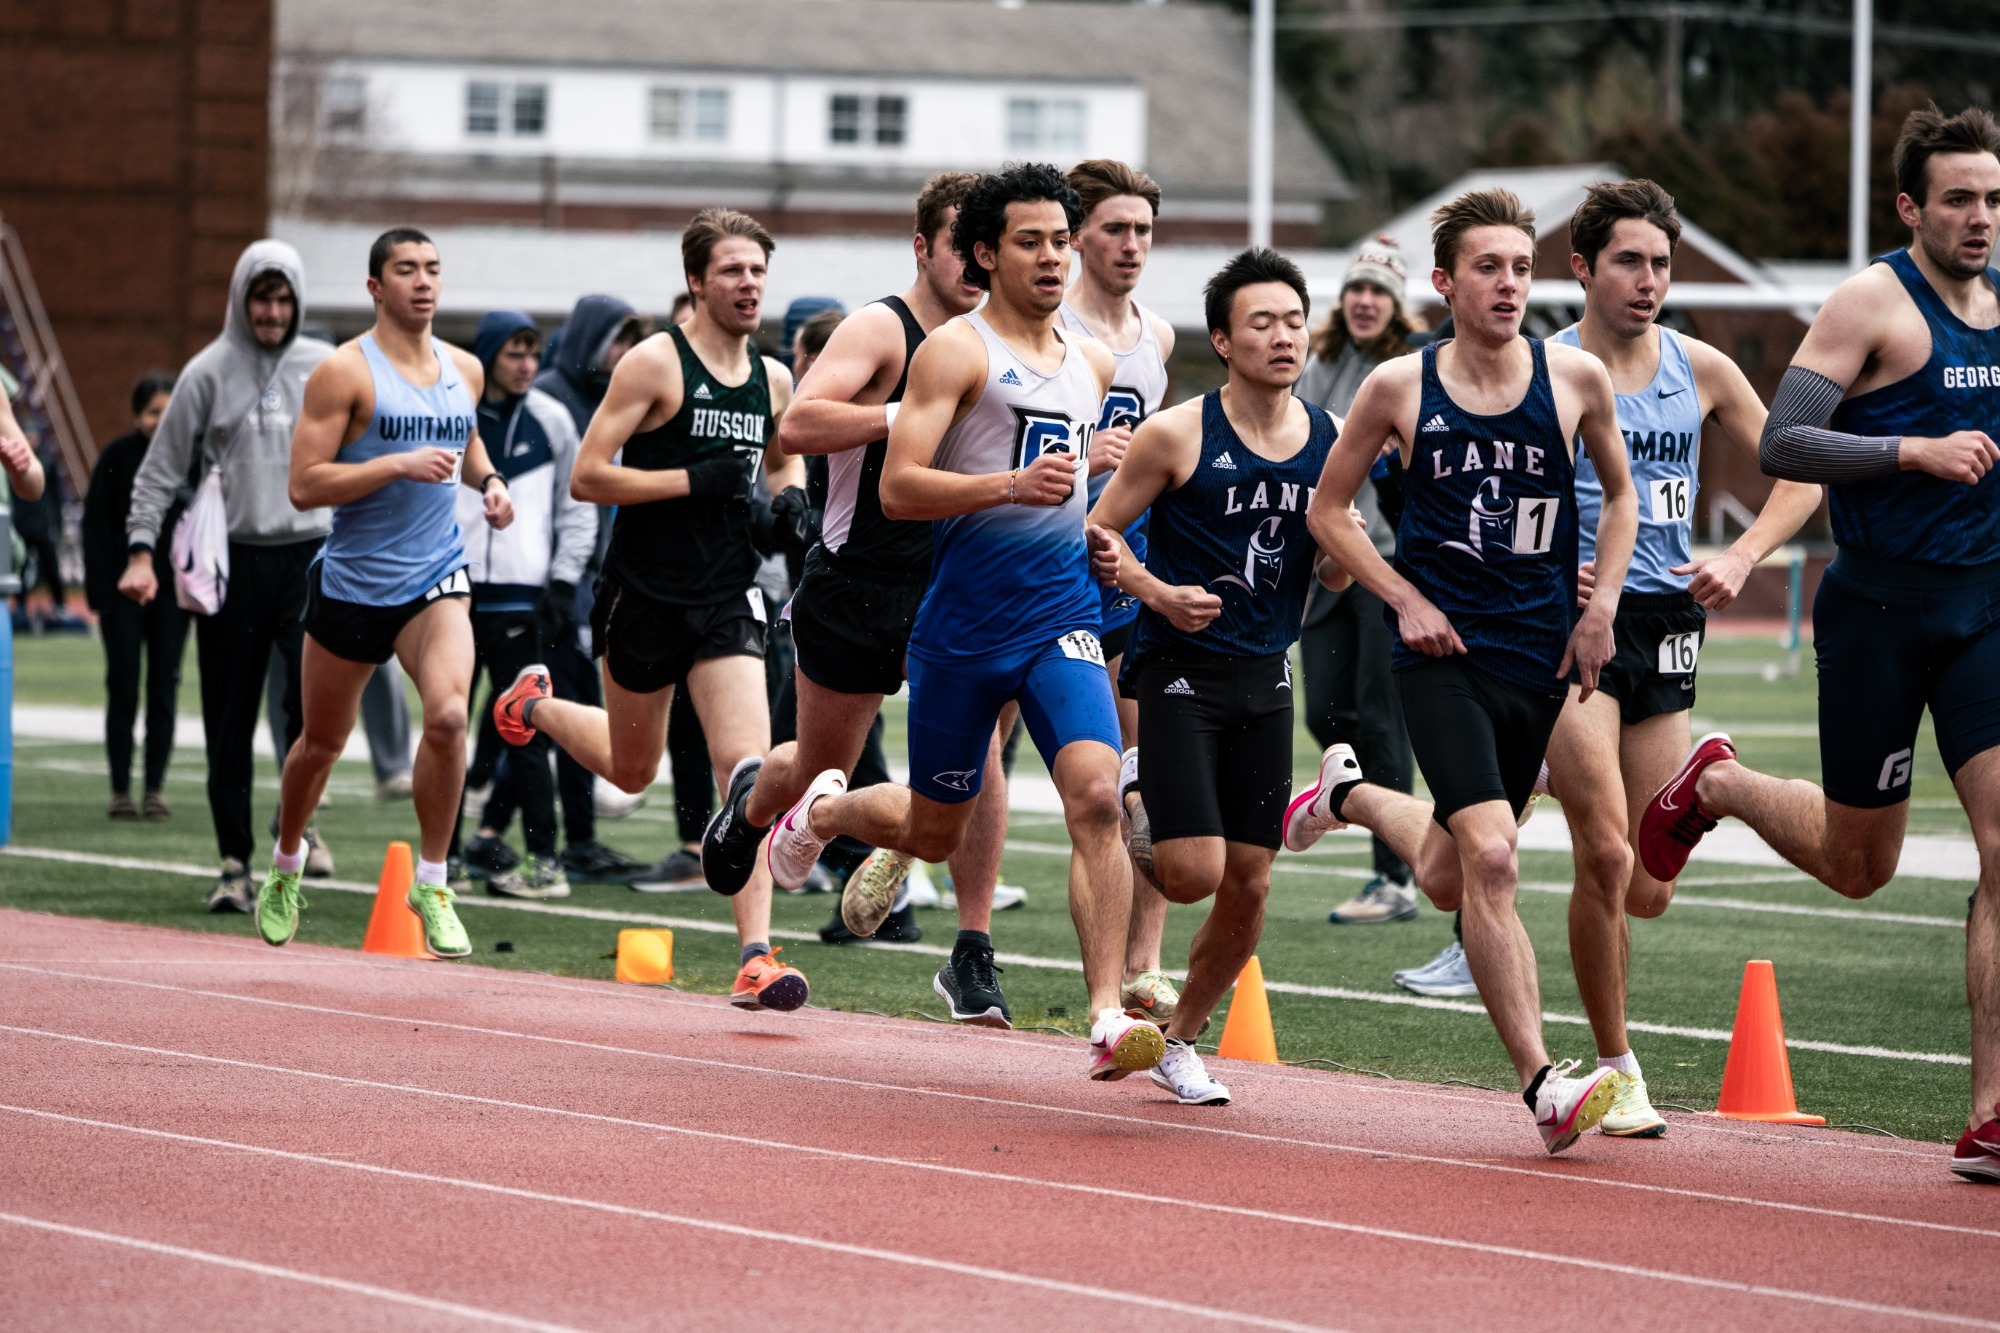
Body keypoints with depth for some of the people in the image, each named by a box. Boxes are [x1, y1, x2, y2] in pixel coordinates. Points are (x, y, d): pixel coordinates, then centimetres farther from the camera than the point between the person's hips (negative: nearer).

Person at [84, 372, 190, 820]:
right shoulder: (117, 457, -3)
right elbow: (96, 527, -3)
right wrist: (99, 590, -9)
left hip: (172, 593, 2)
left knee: (164, 692, 2)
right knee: (123, 691, 1)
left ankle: (154, 790, 8)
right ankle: (120, 791, 7)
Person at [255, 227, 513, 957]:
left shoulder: (466, 370, 7)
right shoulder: (345, 372, -10)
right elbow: (304, 485, -16)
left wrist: (488, 480, 8)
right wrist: (398, 465, -24)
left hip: (435, 578, 3)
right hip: (351, 584, -3)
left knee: (448, 714, -22)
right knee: (321, 742, 13)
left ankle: (432, 882, -8)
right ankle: (285, 865, 41)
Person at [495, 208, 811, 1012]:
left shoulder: (774, 380, 6)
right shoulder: (654, 364, -11)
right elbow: (587, 477, -15)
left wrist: (790, 498, 3)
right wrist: (695, 480, -21)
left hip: (727, 599, 3)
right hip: (646, 595, -3)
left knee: (747, 766, -14)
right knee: (631, 770, 15)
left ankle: (755, 957, -17)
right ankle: (535, 704, 48)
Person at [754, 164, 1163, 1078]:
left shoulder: (1092, 363, 14)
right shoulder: (956, 349, -6)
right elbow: (897, 489, -15)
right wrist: (1013, 486, -26)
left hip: (1063, 617, 4)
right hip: (962, 626, -4)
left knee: (1096, 798, -19)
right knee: (933, 833, 11)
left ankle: (1109, 1020, -22)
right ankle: (825, 808, 45)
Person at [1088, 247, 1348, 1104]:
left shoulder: (1332, 443, 4)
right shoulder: (1176, 436, -10)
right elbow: (1098, 534, -3)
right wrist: (1160, 594, -20)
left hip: (1265, 678, 5)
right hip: (1178, 670, -5)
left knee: (1249, 885, 4)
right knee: (1195, 871, -15)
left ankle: (1181, 1039, 24)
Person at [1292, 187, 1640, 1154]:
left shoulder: (1576, 378, 0)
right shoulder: (1398, 388, -4)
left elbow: (1619, 494, 17)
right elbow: (1328, 508, 8)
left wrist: (1601, 607, 5)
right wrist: (1405, 599, -4)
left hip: (1541, 657, 3)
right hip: (1444, 651, -3)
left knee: (1447, 878, 15)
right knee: (1489, 858, -21)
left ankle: (1351, 795, 48)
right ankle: (1544, 1085, -18)